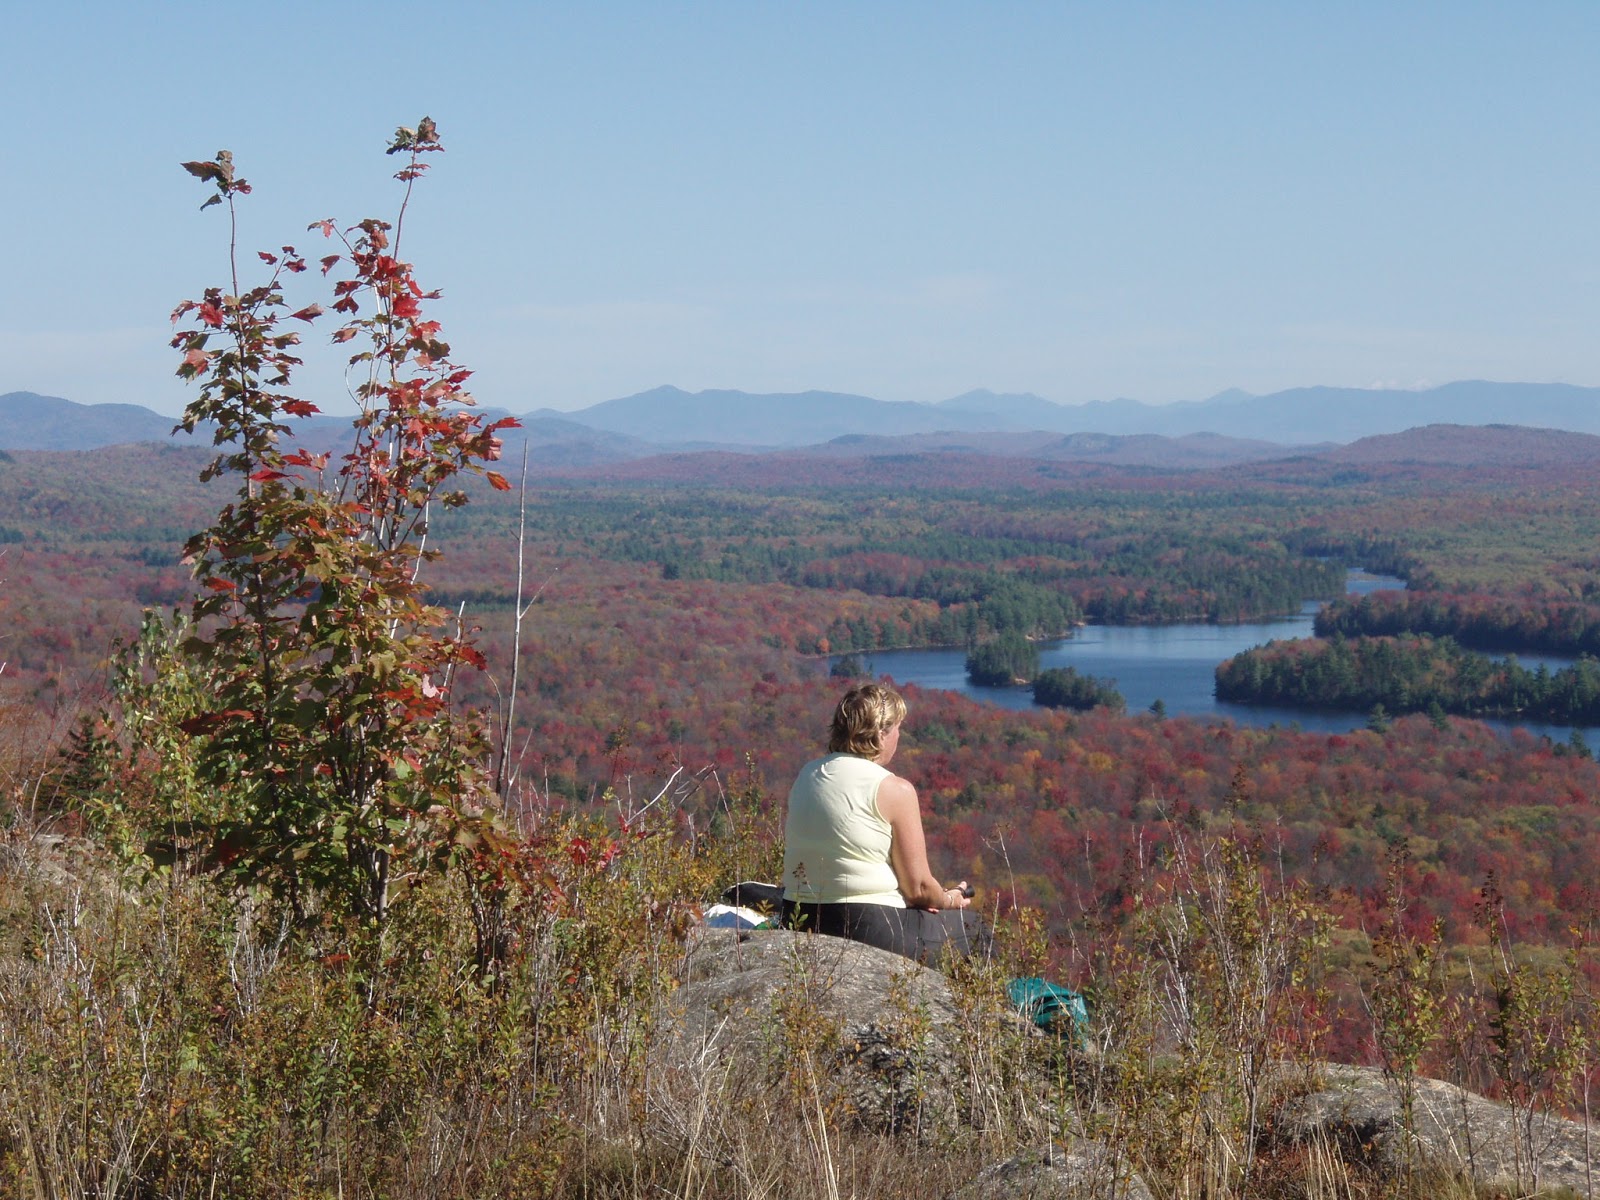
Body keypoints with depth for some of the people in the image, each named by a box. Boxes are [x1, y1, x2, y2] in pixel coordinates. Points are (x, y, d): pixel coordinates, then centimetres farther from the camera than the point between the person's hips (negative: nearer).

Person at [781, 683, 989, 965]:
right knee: (971, 927, 16)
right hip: (871, 930, -7)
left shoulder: (806, 775, 7)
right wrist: (950, 900, 15)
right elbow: (918, 887, -8)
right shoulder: (895, 790, -11)